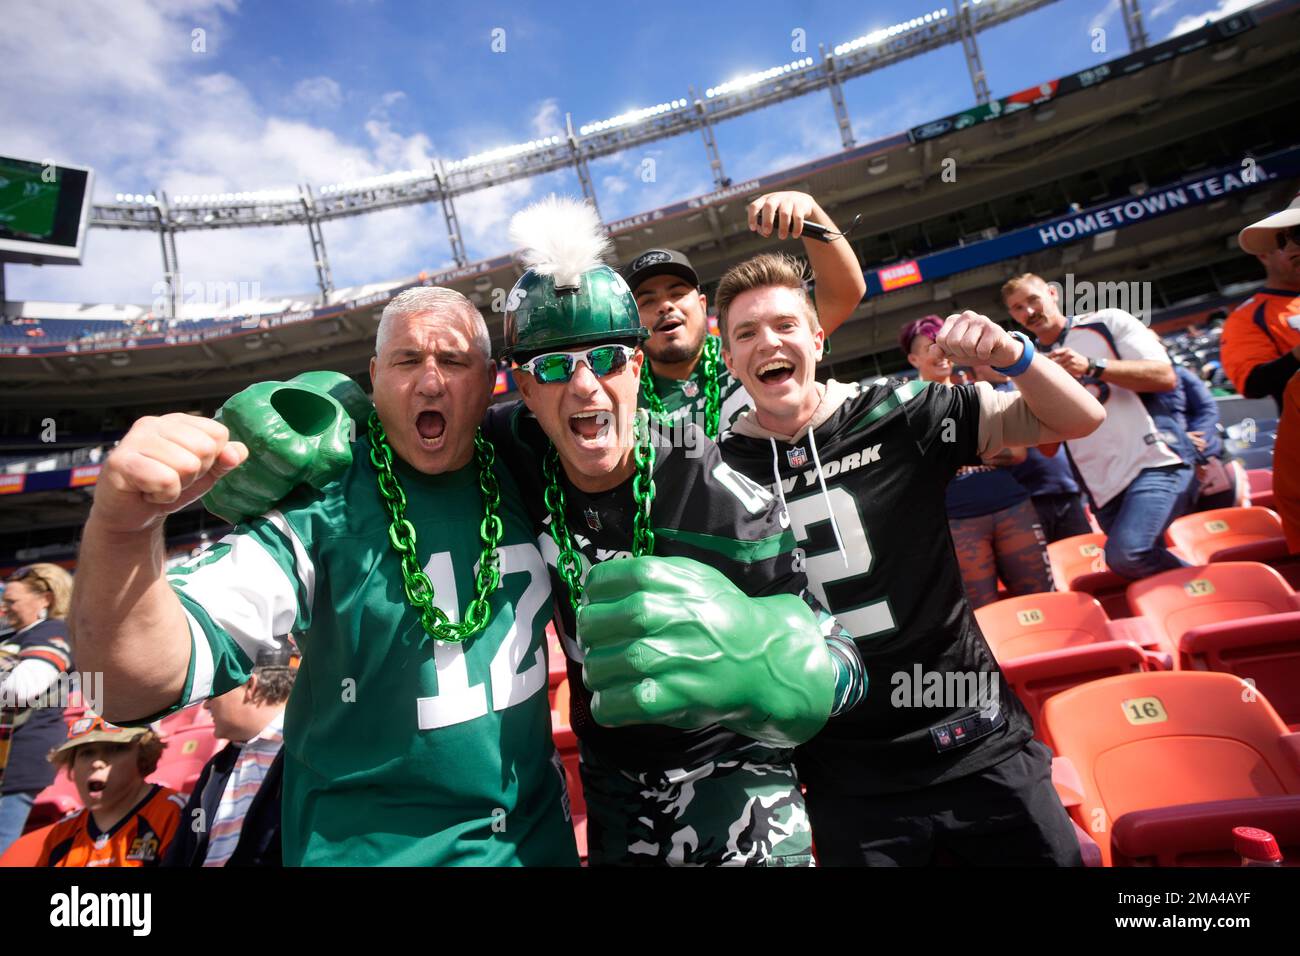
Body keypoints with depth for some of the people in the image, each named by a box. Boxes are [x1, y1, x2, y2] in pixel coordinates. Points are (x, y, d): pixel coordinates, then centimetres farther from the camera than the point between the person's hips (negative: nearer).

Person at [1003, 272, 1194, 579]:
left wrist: (1092, 366, -17)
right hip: (1104, 491, 6)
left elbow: (1165, 377, -8)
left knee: (1125, 554, -27)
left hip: (1153, 464, -5)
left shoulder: (1107, 322, 4)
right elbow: (1049, 447, 11)